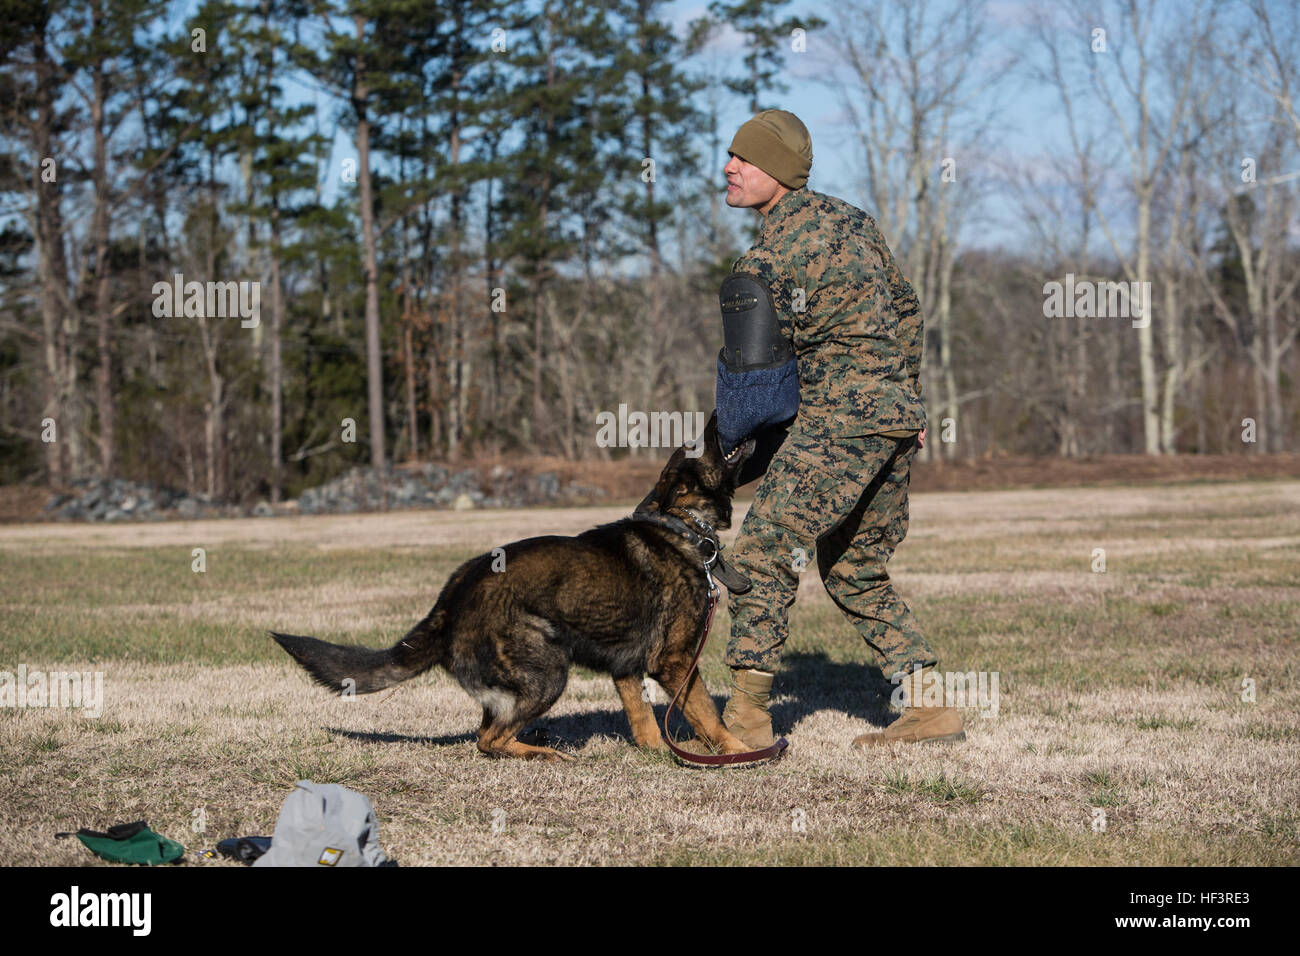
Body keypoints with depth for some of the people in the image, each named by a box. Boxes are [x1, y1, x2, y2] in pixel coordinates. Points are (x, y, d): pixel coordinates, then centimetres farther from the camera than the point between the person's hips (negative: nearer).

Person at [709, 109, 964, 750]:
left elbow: (749, 373, -9)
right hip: (894, 417, 9)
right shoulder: (850, 218, 15)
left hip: (840, 416, -9)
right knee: (855, 571, 18)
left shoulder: (760, 265, -10)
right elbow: (905, 309, 22)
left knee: (761, 555, -6)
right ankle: (930, 708, 17)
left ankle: (746, 717, -8)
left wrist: (726, 444, 7)